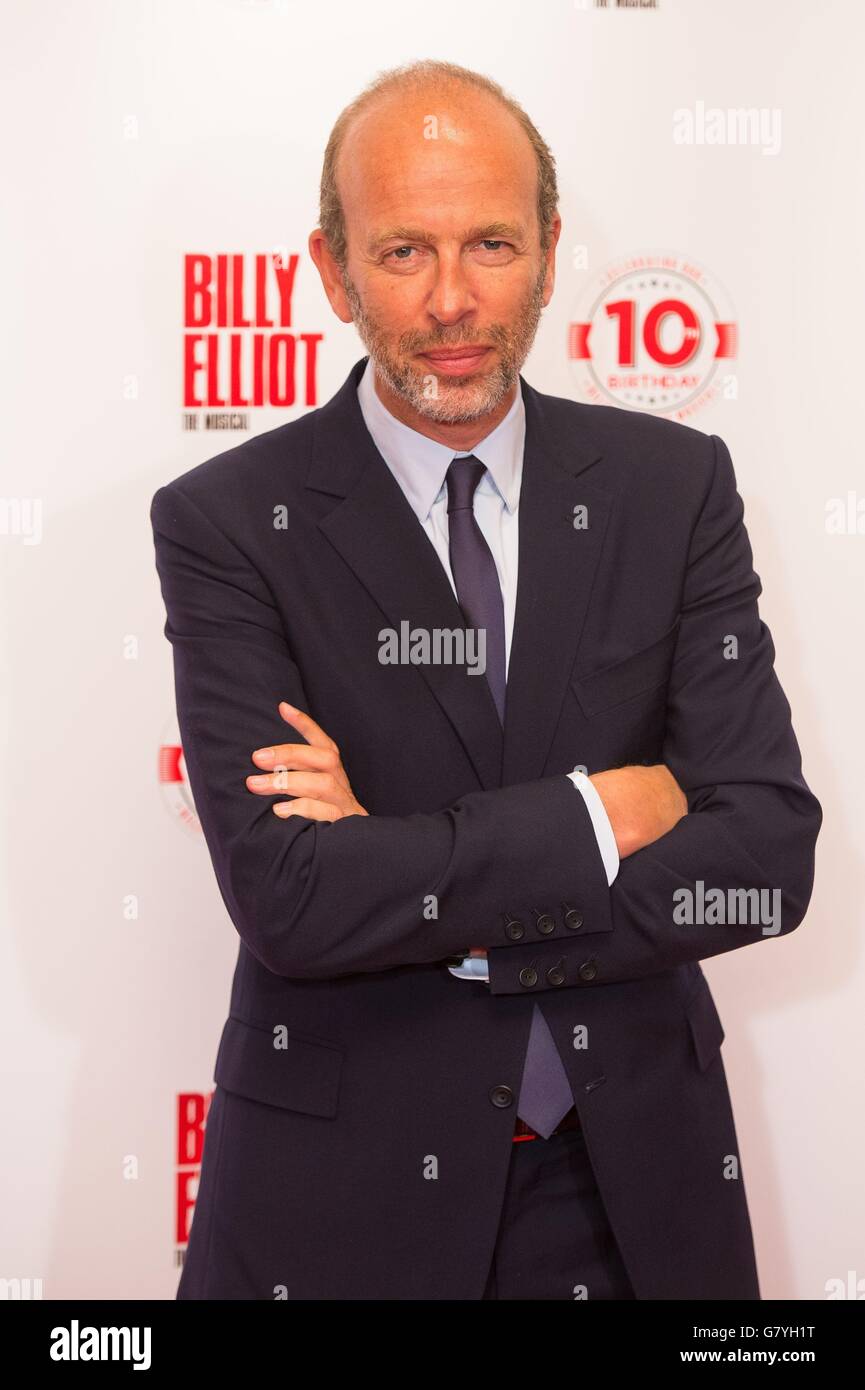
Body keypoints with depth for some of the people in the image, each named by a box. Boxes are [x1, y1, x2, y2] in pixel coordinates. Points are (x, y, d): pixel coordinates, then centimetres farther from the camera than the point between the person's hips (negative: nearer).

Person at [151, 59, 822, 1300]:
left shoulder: (674, 485, -3)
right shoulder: (227, 523, -10)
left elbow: (769, 856, -11)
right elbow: (288, 902, -20)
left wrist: (411, 878, -17)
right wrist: (597, 813, -17)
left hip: (632, 1176, 3)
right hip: (345, 1188, -2)